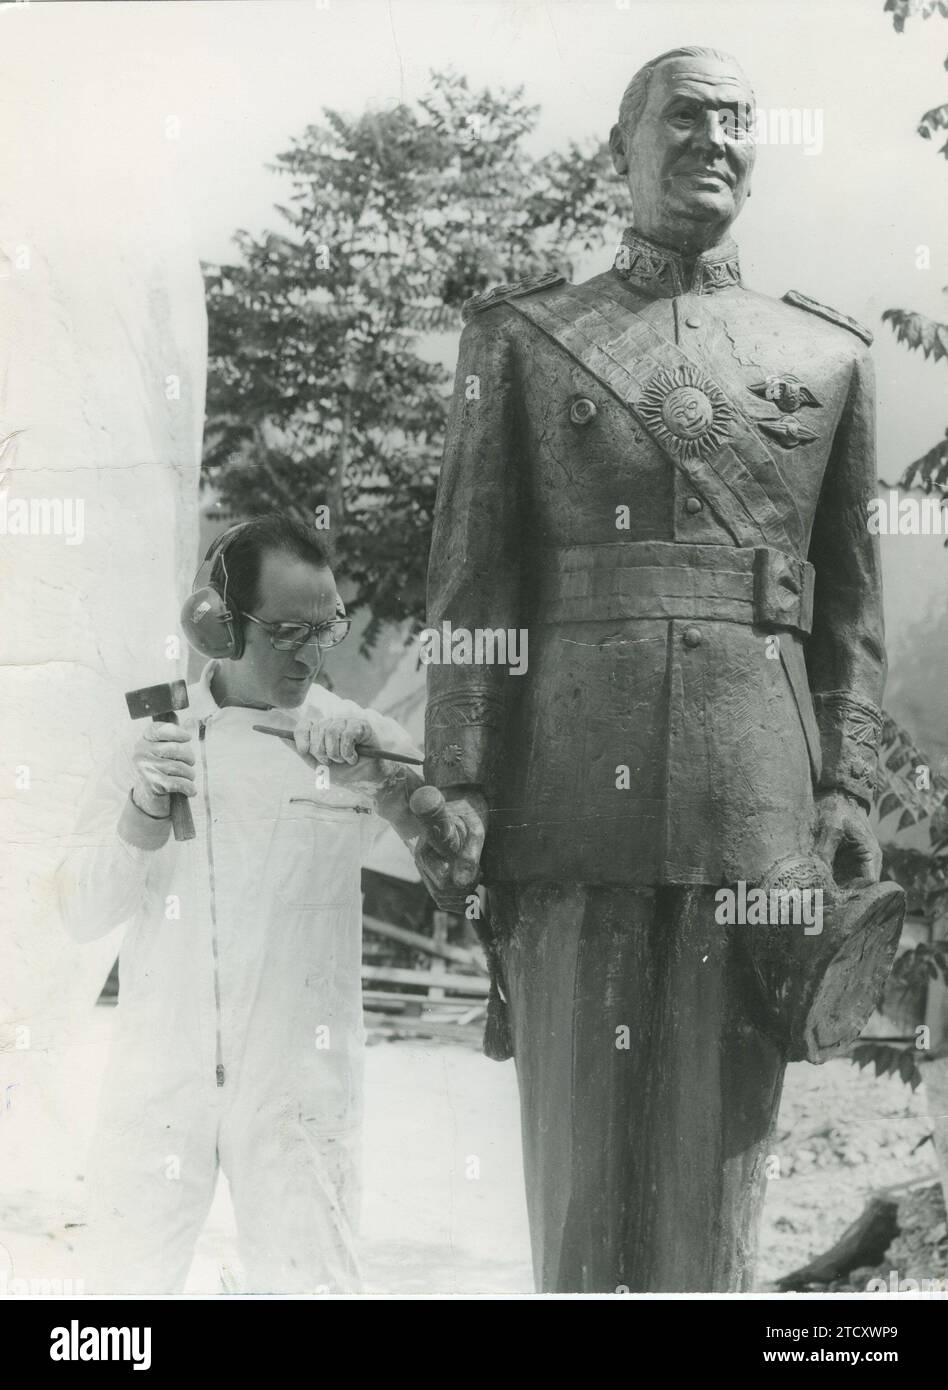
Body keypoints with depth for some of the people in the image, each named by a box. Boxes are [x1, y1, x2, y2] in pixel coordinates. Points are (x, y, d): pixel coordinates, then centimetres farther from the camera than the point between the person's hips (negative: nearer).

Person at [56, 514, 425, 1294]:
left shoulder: (358, 739, 3)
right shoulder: (158, 737, 5)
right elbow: (82, 914, 1)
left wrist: (377, 770, -17)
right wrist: (147, 805, -15)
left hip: (299, 1081, -1)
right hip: (158, 1076, 1)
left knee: (310, 1281, -1)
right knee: (126, 1283, 6)